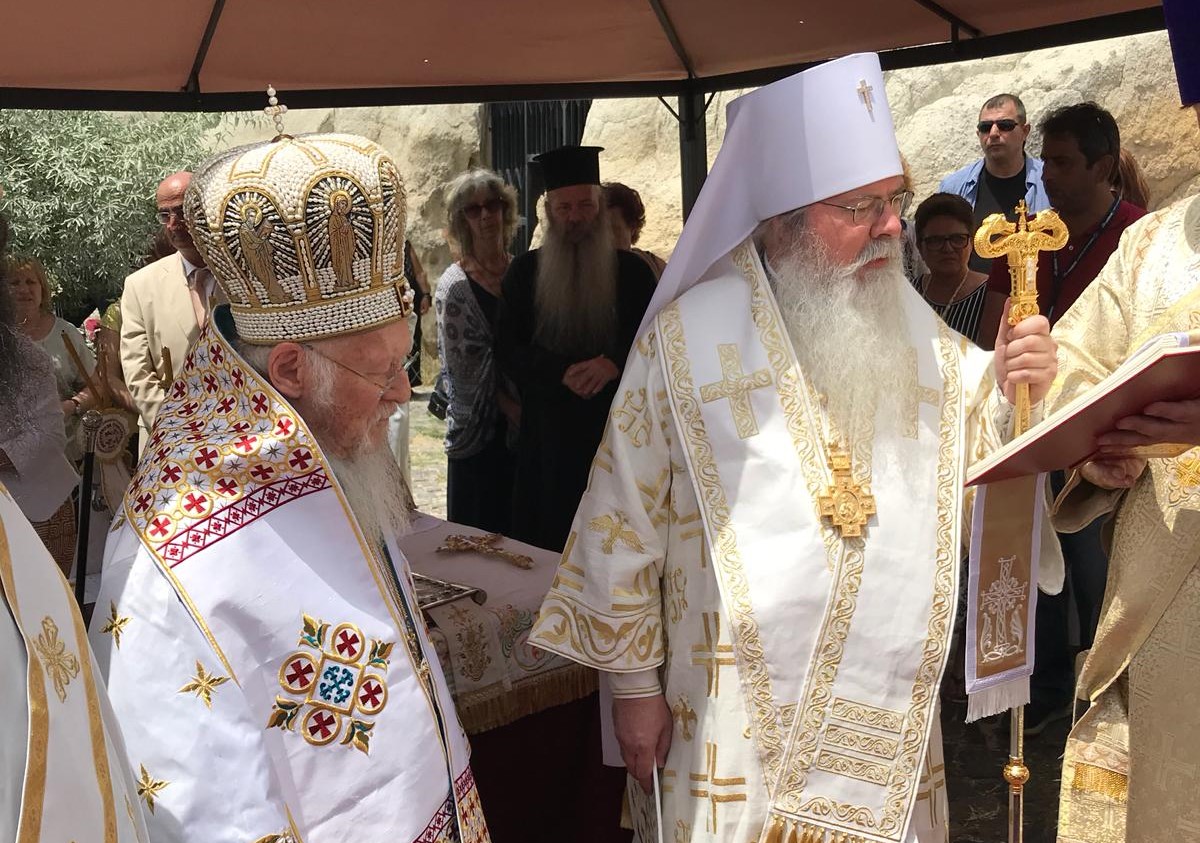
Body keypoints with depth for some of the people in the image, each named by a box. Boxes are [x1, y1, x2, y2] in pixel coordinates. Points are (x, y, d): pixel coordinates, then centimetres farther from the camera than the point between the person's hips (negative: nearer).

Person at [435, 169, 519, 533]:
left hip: (527, 425, 4)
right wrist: (509, 408, -15)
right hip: (480, 433, -4)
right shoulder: (454, 287, -7)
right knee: (481, 534, 3)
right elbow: (466, 369, -11)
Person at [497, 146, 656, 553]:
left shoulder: (632, 271, 5)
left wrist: (614, 364, -19)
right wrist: (565, 372, -14)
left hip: (617, 431, -1)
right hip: (546, 436, 1)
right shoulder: (525, 271, 7)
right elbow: (507, 349, 2)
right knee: (545, 546, 3)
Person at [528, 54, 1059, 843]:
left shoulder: (923, 340, 3)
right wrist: (632, 681, -3)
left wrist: (1021, 394, -12)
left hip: (892, 718, 4)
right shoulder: (688, 339, -9)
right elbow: (623, 525, -6)